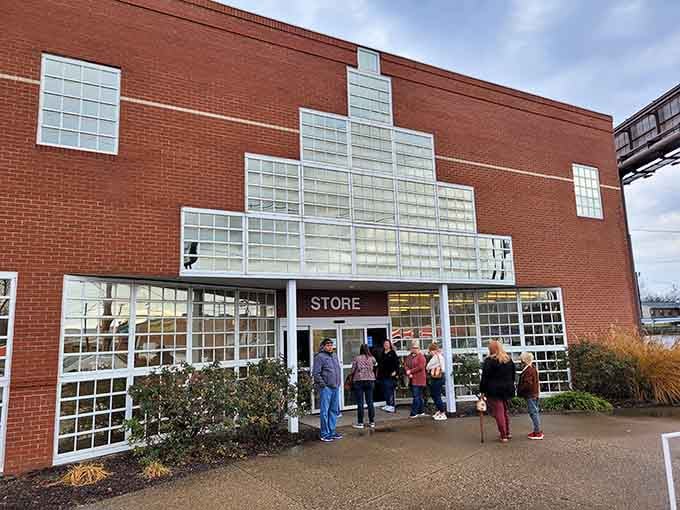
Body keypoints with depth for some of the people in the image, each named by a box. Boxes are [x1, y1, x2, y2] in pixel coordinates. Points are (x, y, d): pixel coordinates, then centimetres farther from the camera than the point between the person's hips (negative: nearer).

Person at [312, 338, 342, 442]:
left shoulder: (334, 356, 16)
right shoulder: (319, 357, -9)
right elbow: (315, 373, -12)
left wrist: (338, 383, 16)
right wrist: (322, 384, -14)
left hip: (335, 388, 8)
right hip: (326, 388, -8)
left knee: (334, 410, 13)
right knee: (325, 411, -3)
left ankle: (332, 432, 24)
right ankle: (324, 434, 6)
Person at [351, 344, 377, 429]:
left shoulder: (356, 359, -5)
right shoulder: (372, 359, 3)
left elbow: (353, 371, -4)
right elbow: (374, 368, 9)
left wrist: (351, 382, 7)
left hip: (358, 381, -3)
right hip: (370, 381, 3)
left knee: (360, 403, 1)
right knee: (370, 402, 9)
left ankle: (360, 423, 5)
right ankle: (372, 422, 14)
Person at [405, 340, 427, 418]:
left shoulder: (421, 356, -7)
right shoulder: (409, 356, 15)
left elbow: (420, 367, -17)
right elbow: (406, 365, 7)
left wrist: (410, 371, -13)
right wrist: (408, 373, -10)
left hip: (418, 380, -8)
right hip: (412, 379, 8)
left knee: (416, 396, -8)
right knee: (419, 396, 14)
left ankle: (414, 413, -6)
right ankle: (421, 411, 23)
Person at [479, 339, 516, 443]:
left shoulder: (489, 361, -13)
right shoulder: (509, 359, 8)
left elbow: (485, 377, -12)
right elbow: (513, 375, 16)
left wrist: (482, 391, -6)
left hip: (494, 391, -6)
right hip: (507, 389, 7)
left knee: (499, 412, 0)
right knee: (505, 411, 19)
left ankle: (503, 436, 3)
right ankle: (508, 433, 26)